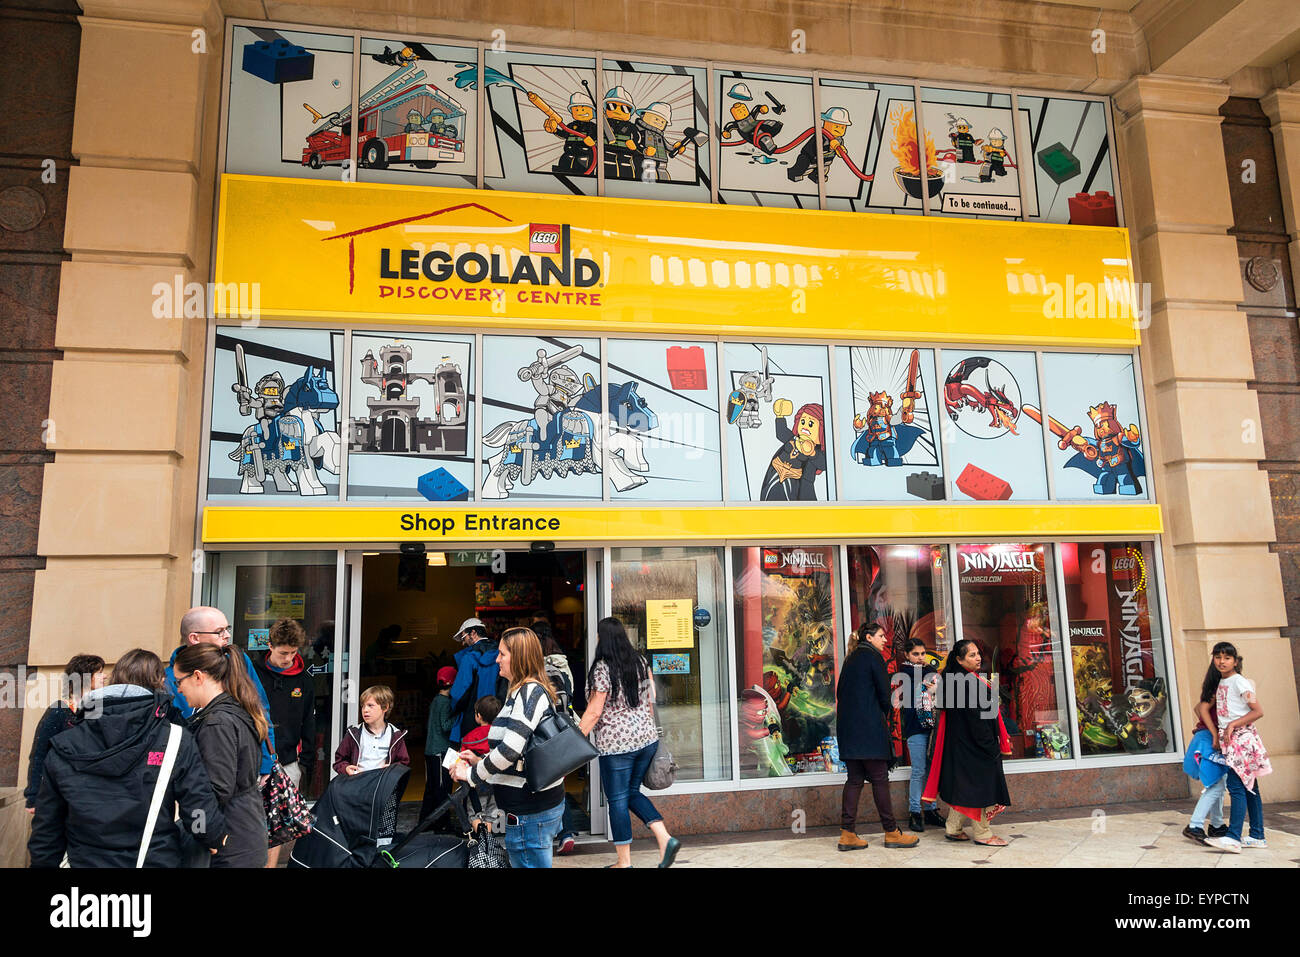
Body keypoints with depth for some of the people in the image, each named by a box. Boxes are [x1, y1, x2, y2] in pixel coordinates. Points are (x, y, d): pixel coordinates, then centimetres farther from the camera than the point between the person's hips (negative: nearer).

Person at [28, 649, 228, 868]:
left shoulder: (63, 748, -3)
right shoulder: (177, 740, -13)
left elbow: (45, 834, 2)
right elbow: (201, 814, -13)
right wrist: (216, 838, 6)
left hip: (85, 861, 3)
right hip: (156, 859, -2)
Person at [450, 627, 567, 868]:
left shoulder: (531, 692, -17)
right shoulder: (522, 692, 14)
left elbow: (510, 749, -24)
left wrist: (472, 774, -10)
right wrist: (481, 761, 11)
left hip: (531, 810, -10)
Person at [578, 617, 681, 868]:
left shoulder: (603, 668, -13)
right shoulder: (639, 661, 6)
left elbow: (594, 712, -13)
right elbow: (651, 699, 12)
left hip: (616, 744, -7)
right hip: (647, 738, 7)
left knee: (618, 800, 6)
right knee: (632, 792, 20)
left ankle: (624, 862, 14)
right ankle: (665, 839, 7)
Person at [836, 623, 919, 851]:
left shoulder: (851, 658, 18)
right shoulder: (873, 656, -4)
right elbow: (884, 694, -6)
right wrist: (884, 714, 11)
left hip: (847, 727, 8)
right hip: (868, 727, -8)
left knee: (855, 779, 7)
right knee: (879, 778, -1)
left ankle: (847, 834, 5)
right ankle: (891, 833, 6)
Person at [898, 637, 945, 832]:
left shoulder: (929, 671, 17)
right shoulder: (906, 672, 1)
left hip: (931, 725, 5)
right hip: (915, 727, -5)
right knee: (918, 771, -4)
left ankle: (930, 810, 17)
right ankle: (914, 813, 4)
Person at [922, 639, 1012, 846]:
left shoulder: (969, 679, 13)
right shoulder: (966, 683, -20)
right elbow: (975, 718, -22)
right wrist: (990, 745, -18)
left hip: (960, 745, 10)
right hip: (973, 746, -10)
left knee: (963, 786, 14)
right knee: (979, 784, 0)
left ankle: (953, 829, 20)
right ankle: (982, 833, 10)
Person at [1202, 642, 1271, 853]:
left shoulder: (1239, 681, -10)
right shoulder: (1220, 682, 14)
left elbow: (1258, 711, -13)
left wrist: (1232, 725, -18)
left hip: (1241, 737, -8)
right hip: (1229, 739, 8)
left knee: (1237, 786, -12)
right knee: (1249, 787, 11)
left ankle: (1233, 837, -16)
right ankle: (1257, 836, 15)